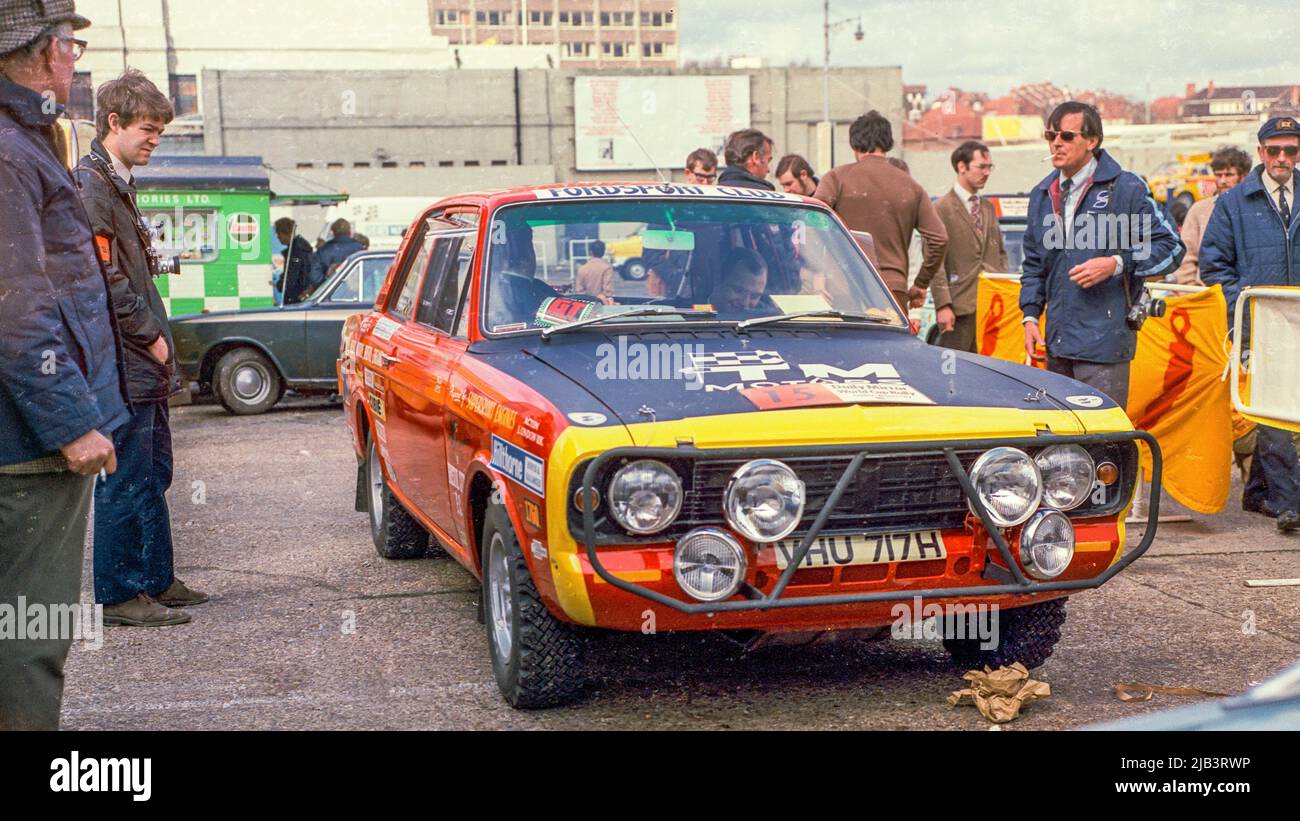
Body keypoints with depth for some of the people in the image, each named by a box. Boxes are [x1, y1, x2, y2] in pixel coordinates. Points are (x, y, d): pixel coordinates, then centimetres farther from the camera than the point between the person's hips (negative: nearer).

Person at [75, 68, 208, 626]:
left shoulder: (117, 185, 19)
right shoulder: (91, 185, -13)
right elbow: (105, 279, -19)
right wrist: (151, 336, -13)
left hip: (142, 367, 10)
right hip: (122, 366, -10)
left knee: (153, 475, 15)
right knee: (126, 481, -5)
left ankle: (156, 580, 23)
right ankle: (117, 595, 2)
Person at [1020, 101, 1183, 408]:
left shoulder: (1126, 188, -3)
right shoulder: (1042, 195, 15)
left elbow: (1170, 247, -2)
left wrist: (1116, 264, -15)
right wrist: (1031, 316, 11)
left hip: (1104, 340, -6)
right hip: (1057, 341, 6)